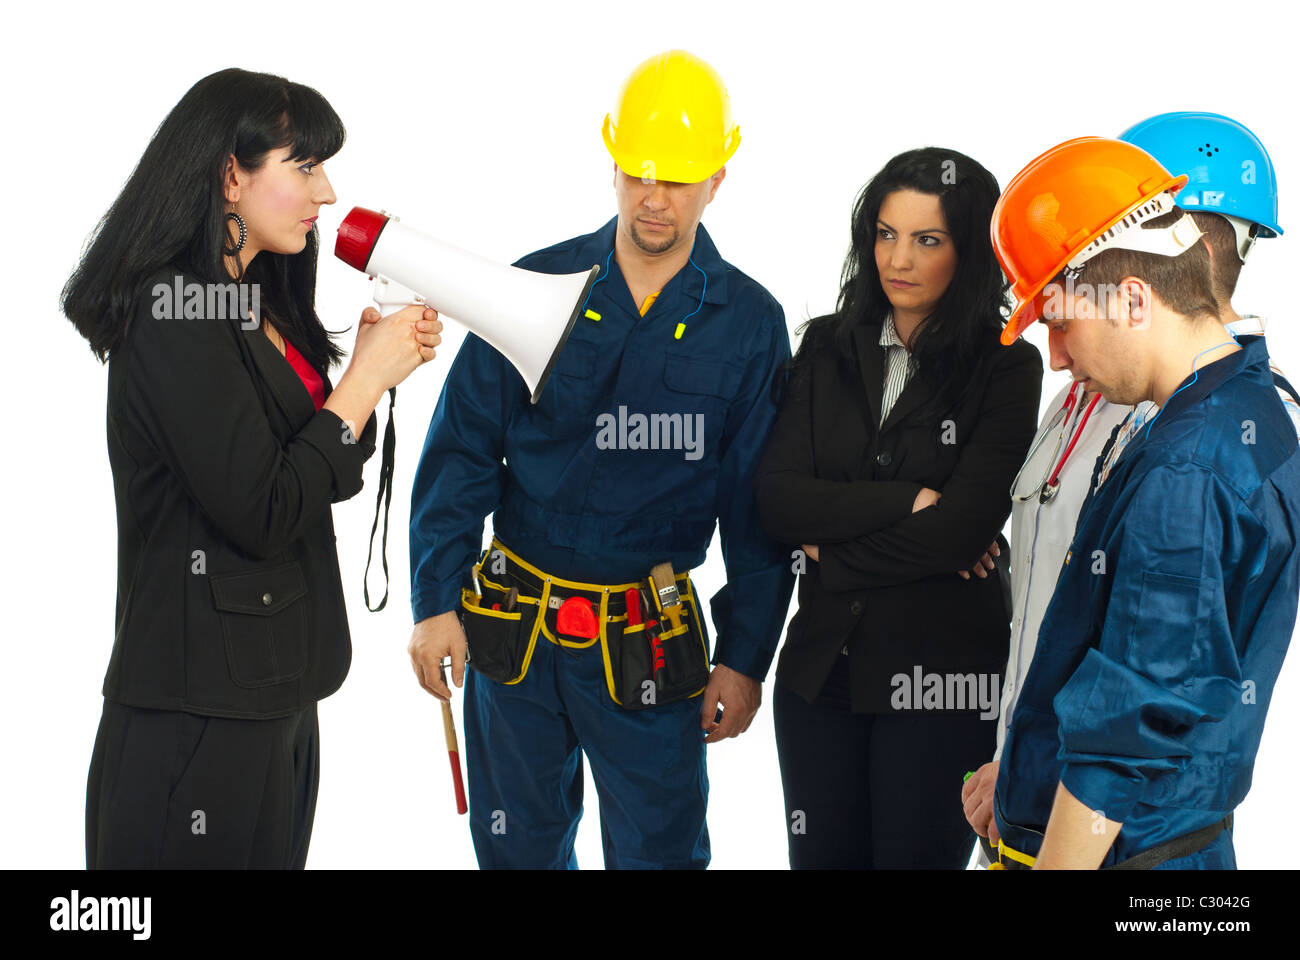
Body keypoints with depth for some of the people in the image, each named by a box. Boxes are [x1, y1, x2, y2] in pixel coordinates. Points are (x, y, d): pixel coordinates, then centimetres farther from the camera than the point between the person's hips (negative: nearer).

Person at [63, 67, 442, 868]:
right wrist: (365, 380, -13)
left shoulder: (255, 305, 12)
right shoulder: (173, 314, -17)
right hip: (203, 710, -9)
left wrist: (377, 368, 2)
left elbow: (317, 480, 15)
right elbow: (261, 515, -21)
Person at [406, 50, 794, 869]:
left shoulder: (750, 323, -2)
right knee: (516, 847, 15)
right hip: (511, 631, 1)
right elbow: (461, 451, 1)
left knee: (660, 850, 5)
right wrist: (436, 599, -5)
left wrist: (745, 656, -1)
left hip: (651, 644, -1)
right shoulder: (537, 287, -2)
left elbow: (757, 503, 1)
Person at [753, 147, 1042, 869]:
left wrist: (831, 551, -7)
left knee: (915, 856, 8)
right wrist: (906, 501, -14)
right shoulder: (827, 349, 6)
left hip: (943, 676, -4)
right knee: (820, 856, 15)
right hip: (821, 665, 4)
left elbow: (962, 530, -16)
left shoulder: (1007, 368, -6)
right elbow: (775, 498, -5)